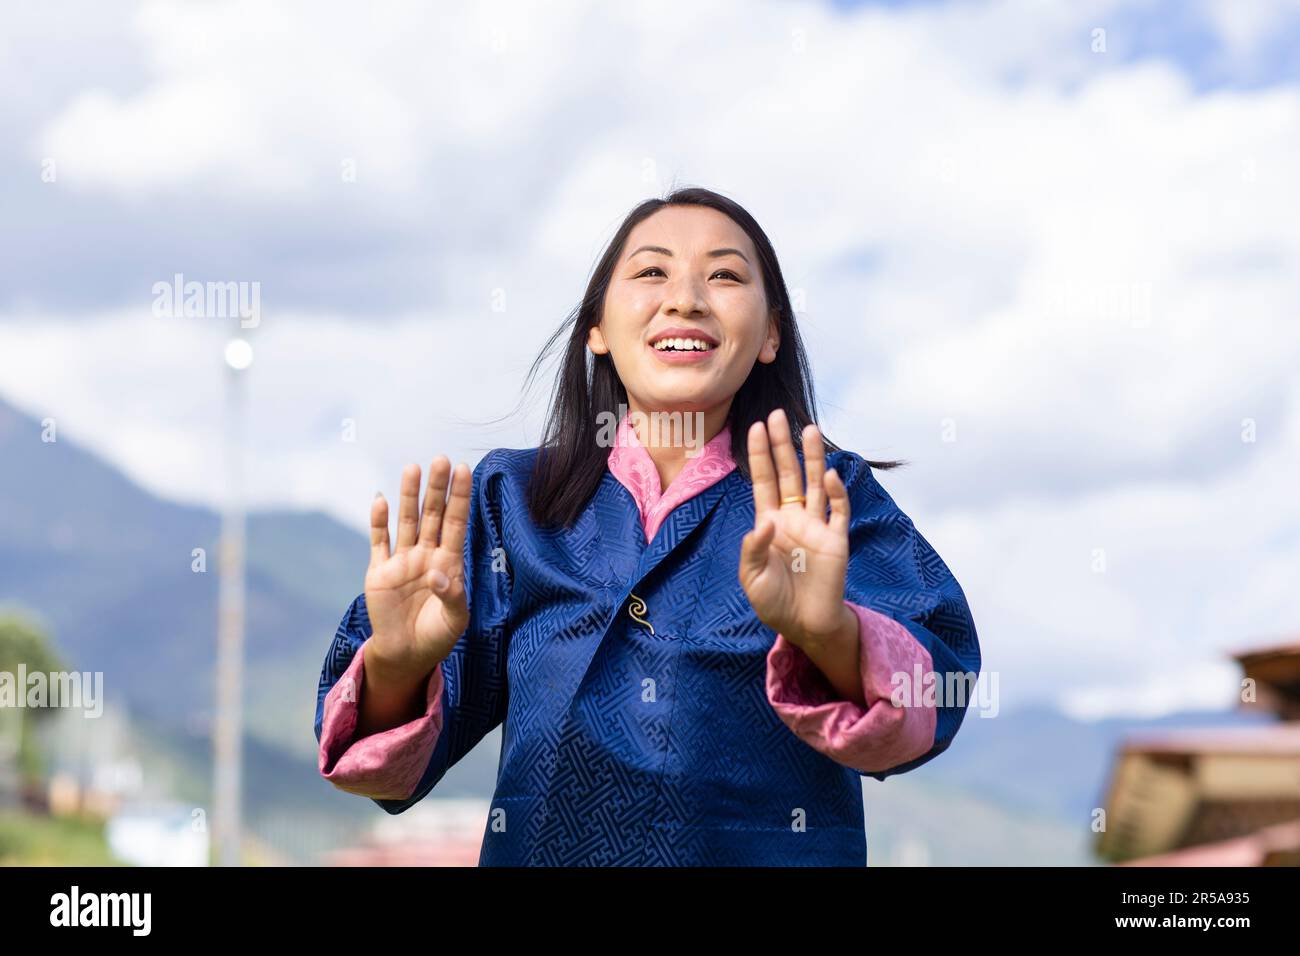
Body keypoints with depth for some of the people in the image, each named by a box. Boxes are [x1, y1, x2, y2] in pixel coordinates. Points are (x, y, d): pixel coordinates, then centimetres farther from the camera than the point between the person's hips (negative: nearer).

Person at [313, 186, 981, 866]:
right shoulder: (507, 497, 2)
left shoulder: (832, 499, -2)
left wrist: (831, 636, -38)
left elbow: (930, 701, -18)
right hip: (541, 848, 1)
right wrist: (395, 663, -26)